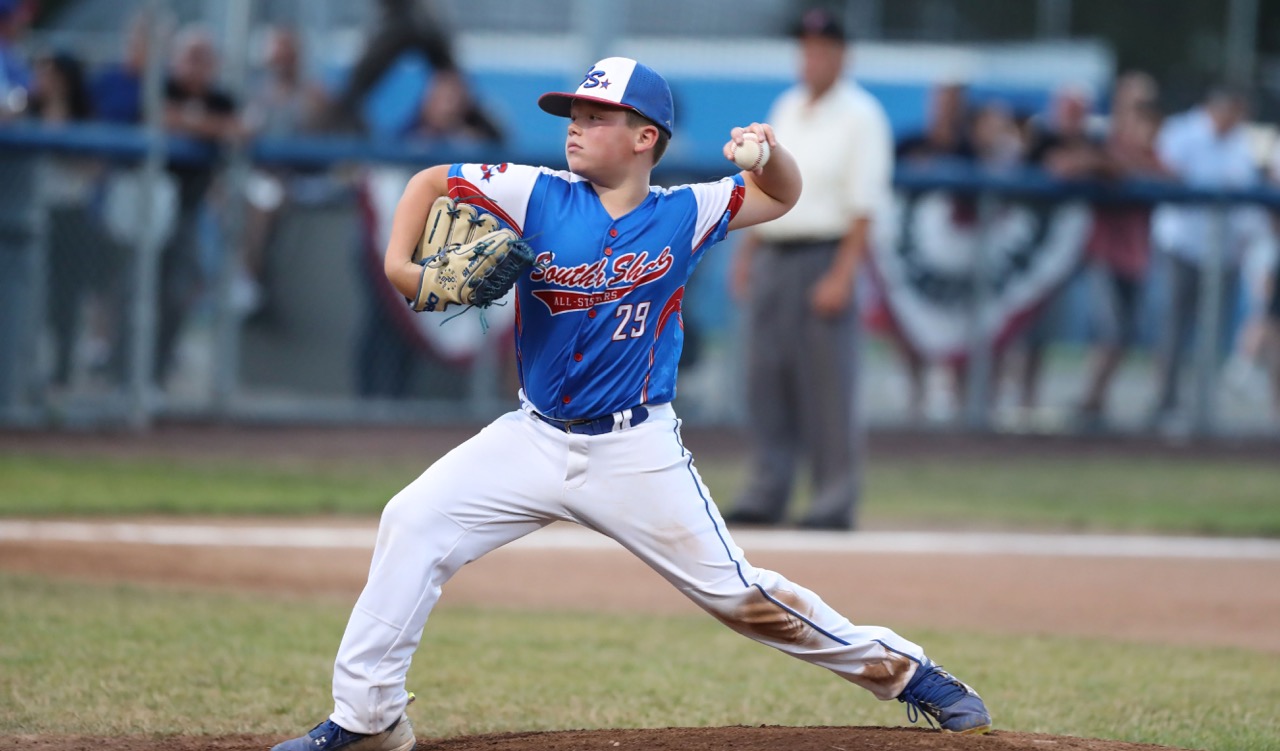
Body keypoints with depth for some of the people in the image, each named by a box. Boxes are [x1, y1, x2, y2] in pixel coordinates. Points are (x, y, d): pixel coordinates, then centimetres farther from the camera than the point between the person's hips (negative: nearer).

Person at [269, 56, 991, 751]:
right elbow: (430, 182, 3)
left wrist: (769, 150, -13)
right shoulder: (539, 195, -4)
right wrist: (399, 265, -13)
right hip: (536, 437, 2)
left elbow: (782, 195, 9)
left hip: (637, 452, -2)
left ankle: (901, 668, 13)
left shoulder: (683, 214, -4)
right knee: (413, 523, -13)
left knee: (736, 592, -3)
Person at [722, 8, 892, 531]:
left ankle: (835, 502, -3)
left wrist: (841, 276, -19)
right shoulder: (785, 109, 15)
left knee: (829, 385, -6)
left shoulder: (860, 116, -6)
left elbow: (865, 203, -12)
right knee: (766, 381, 5)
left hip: (825, 257, -7)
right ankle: (766, 496, 10)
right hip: (772, 258, 7)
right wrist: (747, 253, 12)